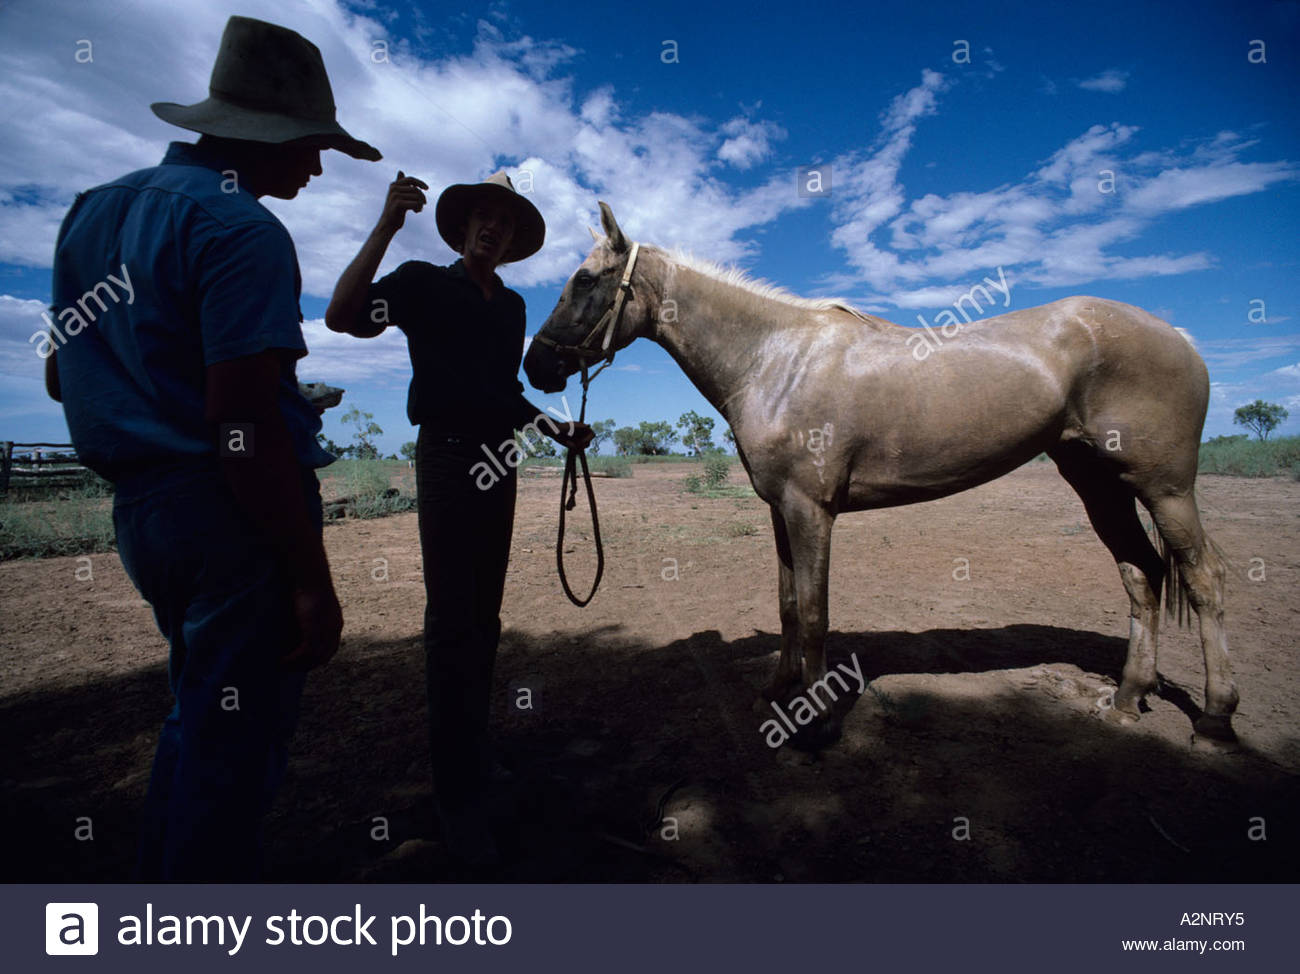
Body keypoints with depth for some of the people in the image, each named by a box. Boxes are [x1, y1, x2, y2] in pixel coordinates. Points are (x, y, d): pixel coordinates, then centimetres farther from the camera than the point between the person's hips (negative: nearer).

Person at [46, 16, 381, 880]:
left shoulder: (96, 210, 14)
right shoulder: (240, 228, -14)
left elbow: (62, 376, 19)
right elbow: (244, 423, -23)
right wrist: (313, 581, -21)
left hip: (138, 509, 9)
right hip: (234, 517, -9)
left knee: (199, 715, 25)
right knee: (235, 745, 5)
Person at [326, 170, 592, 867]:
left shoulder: (513, 306, 16)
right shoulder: (423, 283, 0)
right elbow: (342, 316, -17)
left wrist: (558, 431, 10)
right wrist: (386, 226, -21)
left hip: (499, 463, 6)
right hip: (447, 457, -6)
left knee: (485, 618, 13)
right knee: (451, 622, -6)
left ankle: (475, 745, 29)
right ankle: (457, 797, 4)